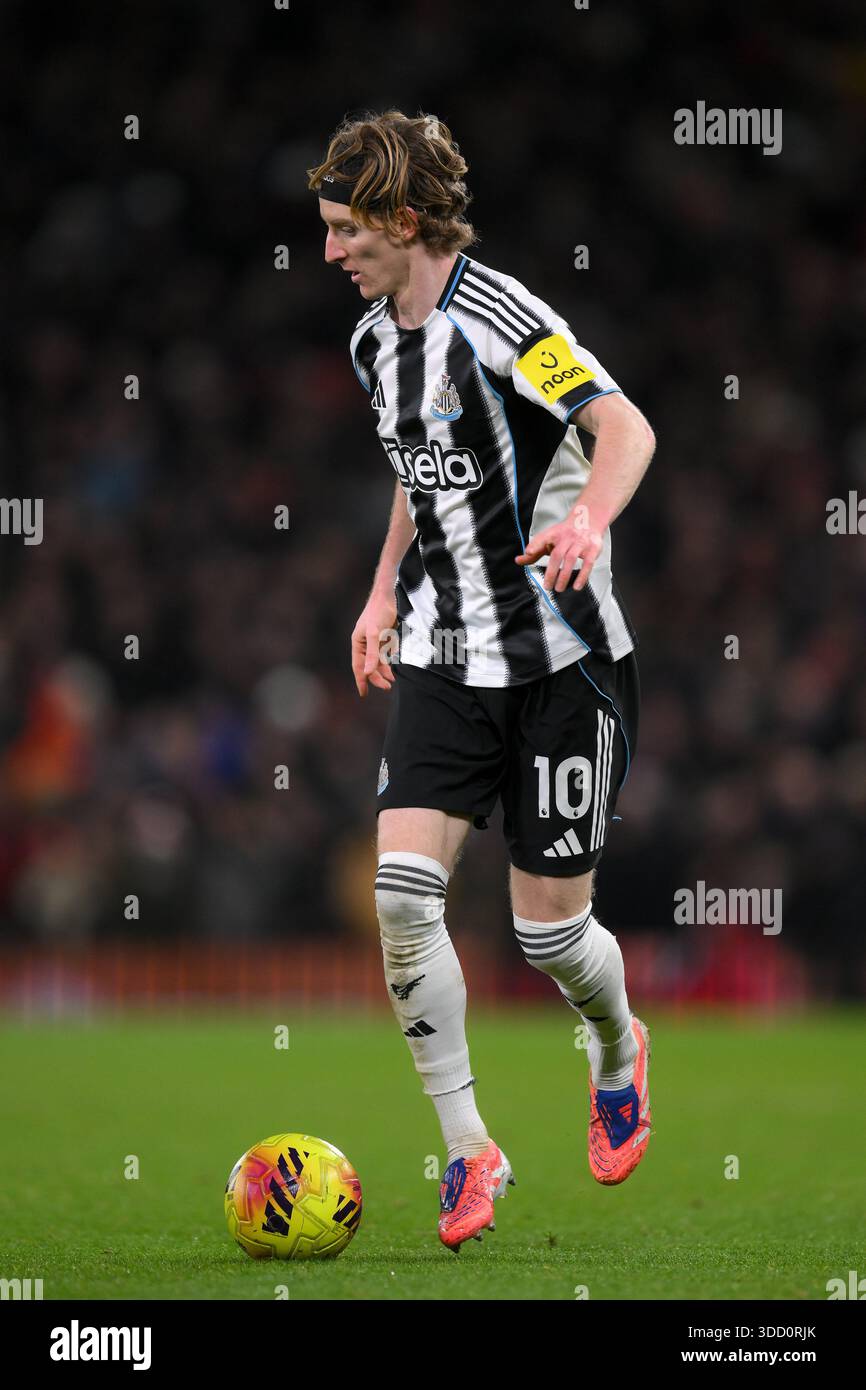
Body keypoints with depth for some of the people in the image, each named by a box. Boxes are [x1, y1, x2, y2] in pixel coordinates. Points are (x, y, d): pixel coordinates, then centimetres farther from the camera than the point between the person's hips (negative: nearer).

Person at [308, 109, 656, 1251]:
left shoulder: (495, 319, -16)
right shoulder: (375, 341, 10)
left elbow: (627, 430, -24)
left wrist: (589, 520, -42)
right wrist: (386, 592, 21)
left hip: (562, 660, -6)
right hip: (444, 662, 6)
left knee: (549, 928, 0)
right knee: (402, 895, -11)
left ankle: (620, 1053, 36)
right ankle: (468, 1153, 0)